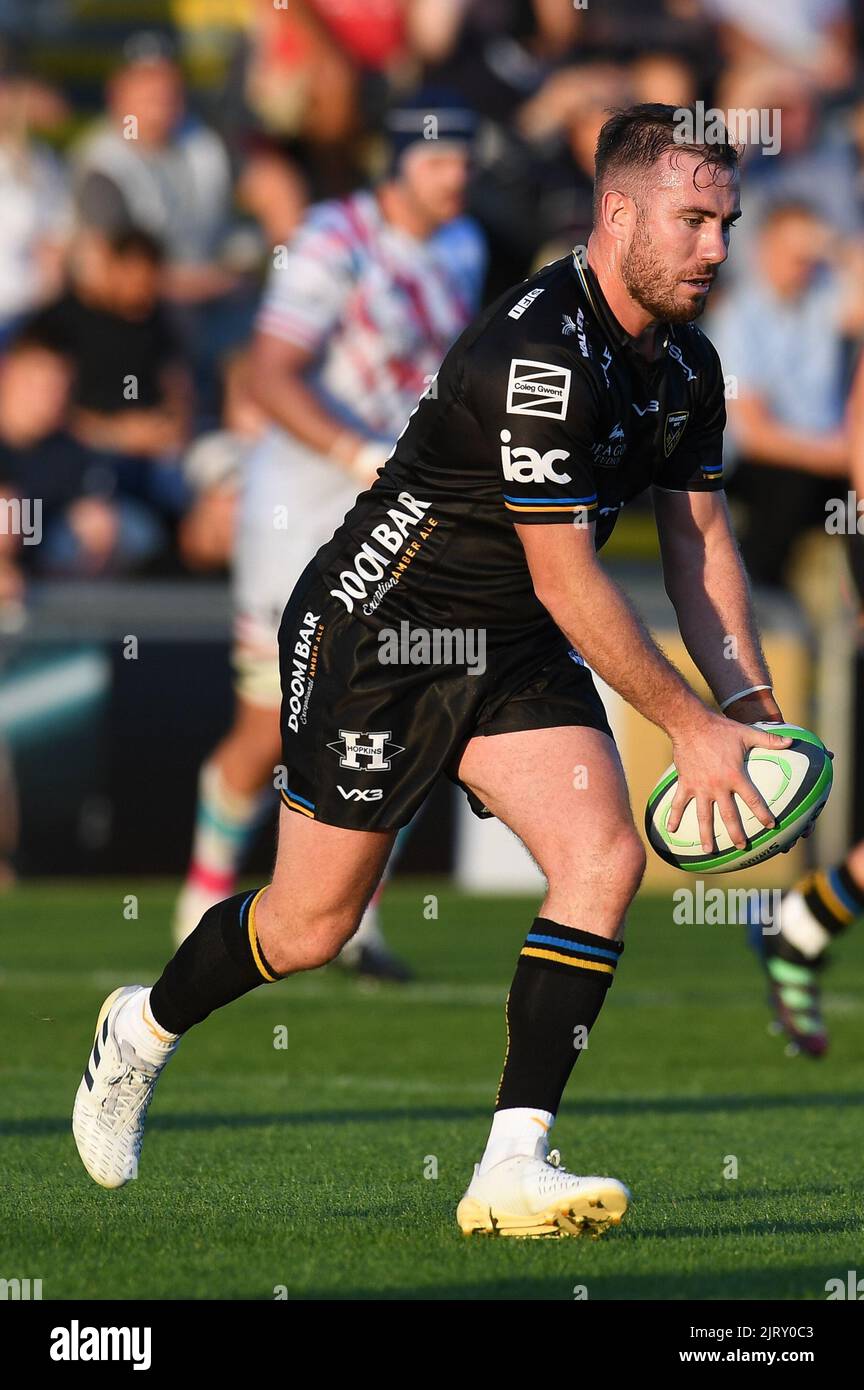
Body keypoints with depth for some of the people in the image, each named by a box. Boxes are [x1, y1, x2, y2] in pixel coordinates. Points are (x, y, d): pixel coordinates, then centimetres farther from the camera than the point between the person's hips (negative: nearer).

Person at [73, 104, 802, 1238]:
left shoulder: (686, 365, 0)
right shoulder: (538, 355, -29)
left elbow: (698, 539, 10)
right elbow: (566, 580, -27)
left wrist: (752, 706, -4)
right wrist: (690, 725, -22)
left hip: (513, 655, 7)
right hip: (375, 632, -7)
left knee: (605, 857, -15)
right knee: (312, 925, 2)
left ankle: (514, 1167, -15)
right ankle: (144, 1029, 34)